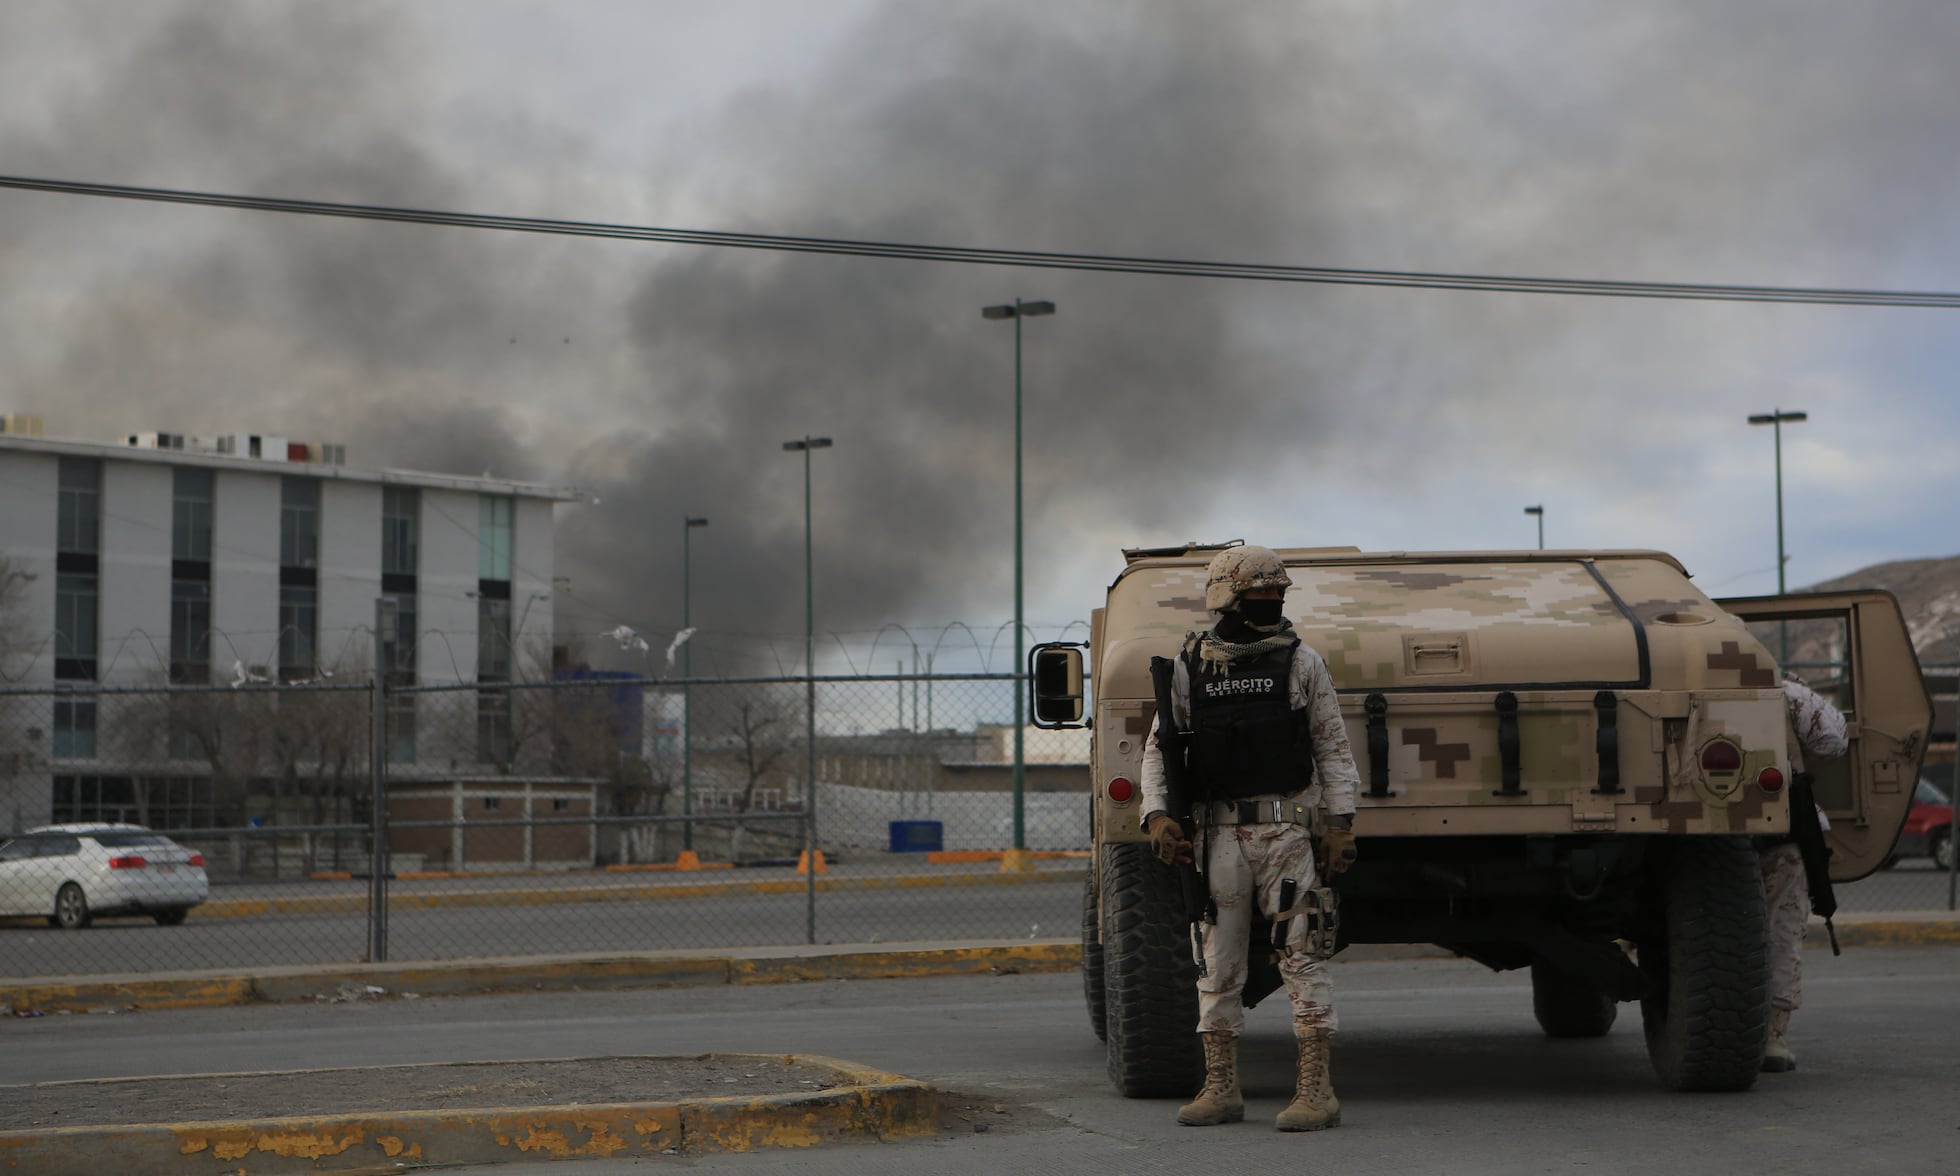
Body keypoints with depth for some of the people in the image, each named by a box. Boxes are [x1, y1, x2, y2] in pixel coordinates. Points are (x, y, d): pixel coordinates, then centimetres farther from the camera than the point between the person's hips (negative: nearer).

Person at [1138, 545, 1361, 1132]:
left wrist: (1340, 821, -5)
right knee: (1217, 963, 6)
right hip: (1216, 834, 2)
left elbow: (1333, 747, 3)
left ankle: (1316, 1090, -3)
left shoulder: (1301, 662, 3)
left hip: (1285, 829, -2)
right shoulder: (1188, 670, 7)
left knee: (1299, 955, -6)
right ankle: (1221, 1088, 14)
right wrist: (1157, 815, -4)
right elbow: (1158, 749, 10)